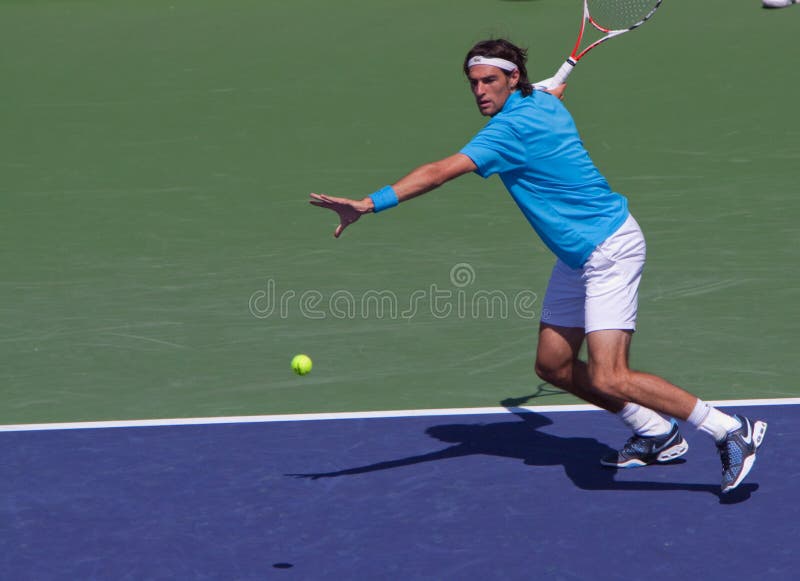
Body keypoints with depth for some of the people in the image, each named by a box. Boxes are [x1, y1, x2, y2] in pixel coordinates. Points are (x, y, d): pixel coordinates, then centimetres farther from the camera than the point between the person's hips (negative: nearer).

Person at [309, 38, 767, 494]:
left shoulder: (513, 128, -22)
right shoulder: (543, 102, 5)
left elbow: (440, 172, -29)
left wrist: (370, 204, -32)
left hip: (610, 249, -10)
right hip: (578, 258, 10)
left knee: (609, 380, -18)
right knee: (553, 366, 11)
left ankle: (732, 431, -7)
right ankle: (657, 434, 24)